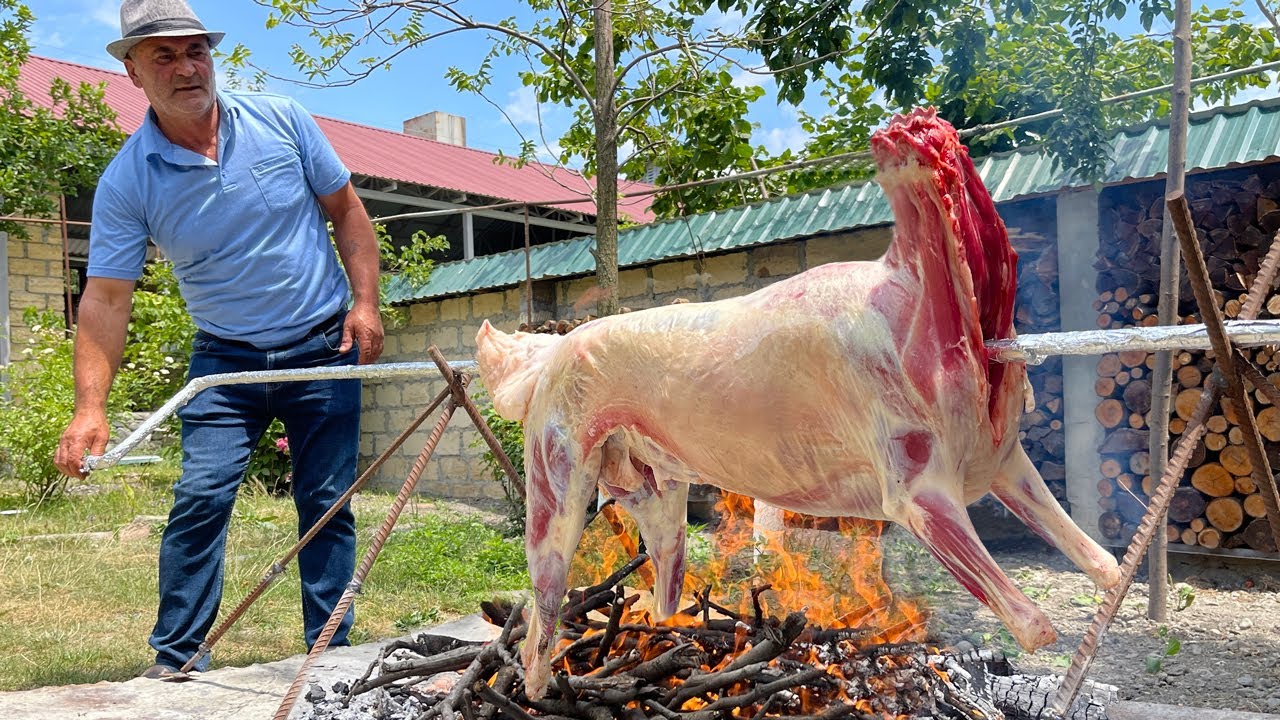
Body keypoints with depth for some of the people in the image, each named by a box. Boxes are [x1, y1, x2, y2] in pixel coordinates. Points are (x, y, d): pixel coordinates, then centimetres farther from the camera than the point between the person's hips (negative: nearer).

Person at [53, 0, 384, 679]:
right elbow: (105, 298, -12)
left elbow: (345, 209, 4)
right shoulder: (126, 180, -9)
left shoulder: (282, 120, -6)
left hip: (324, 347, 1)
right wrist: (90, 407, -22)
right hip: (226, 358, 0)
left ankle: (329, 653, 16)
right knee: (200, 498, -11)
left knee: (326, 504, 4)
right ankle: (174, 661, 4)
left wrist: (365, 302, -6)